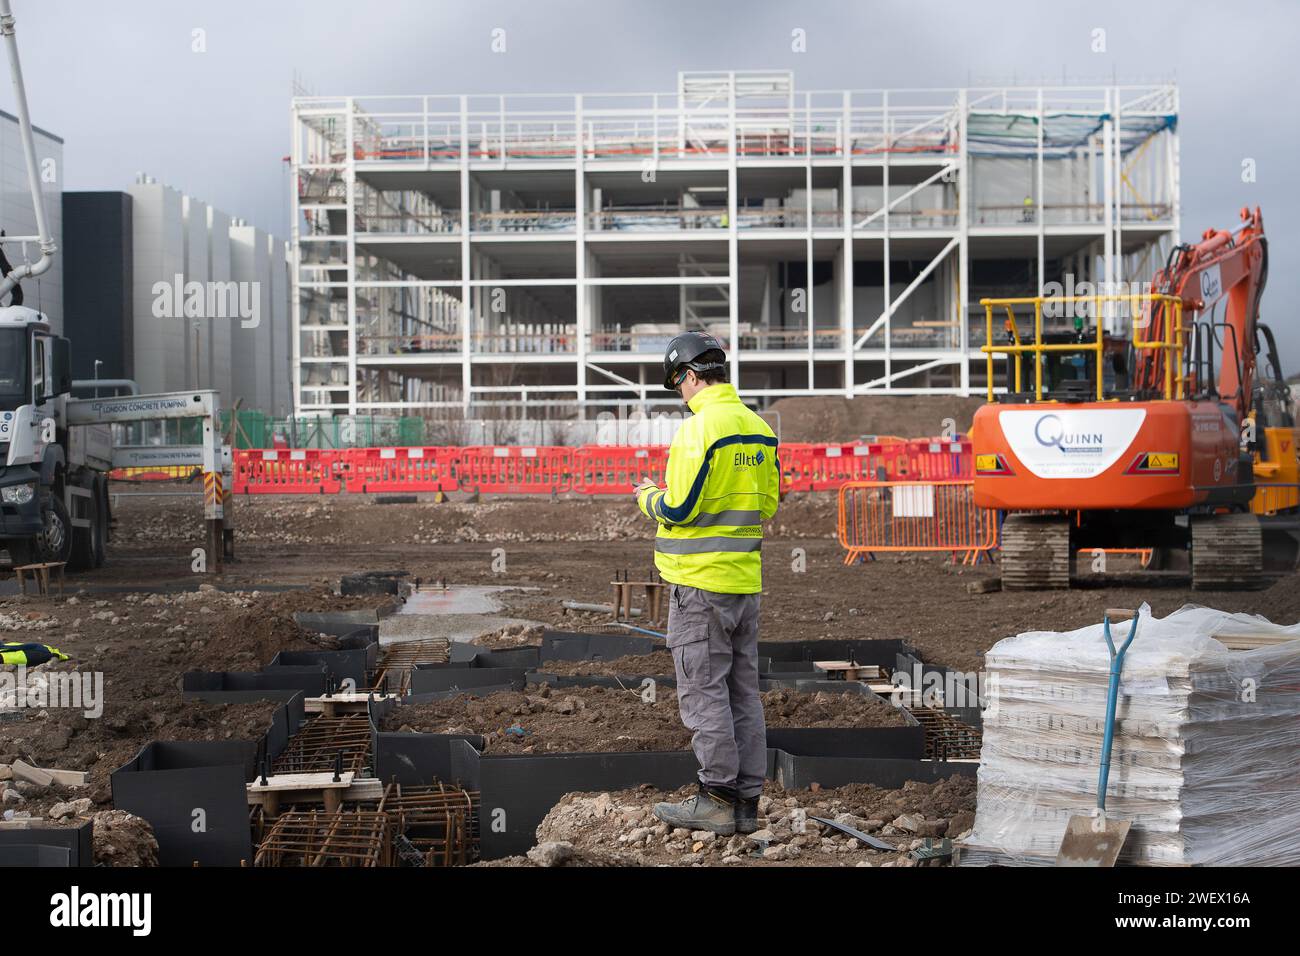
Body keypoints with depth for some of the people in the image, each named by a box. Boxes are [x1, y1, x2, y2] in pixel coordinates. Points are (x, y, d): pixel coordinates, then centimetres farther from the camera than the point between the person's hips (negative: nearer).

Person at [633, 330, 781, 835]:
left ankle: (718, 800, 1)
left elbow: (679, 509, -18)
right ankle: (746, 801, 14)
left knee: (703, 692, -1)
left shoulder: (699, 429, -16)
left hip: (700, 580, -8)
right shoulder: (759, 428, 9)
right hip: (746, 577, 8)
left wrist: (648, 497, 2)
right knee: (743, 691, 11)